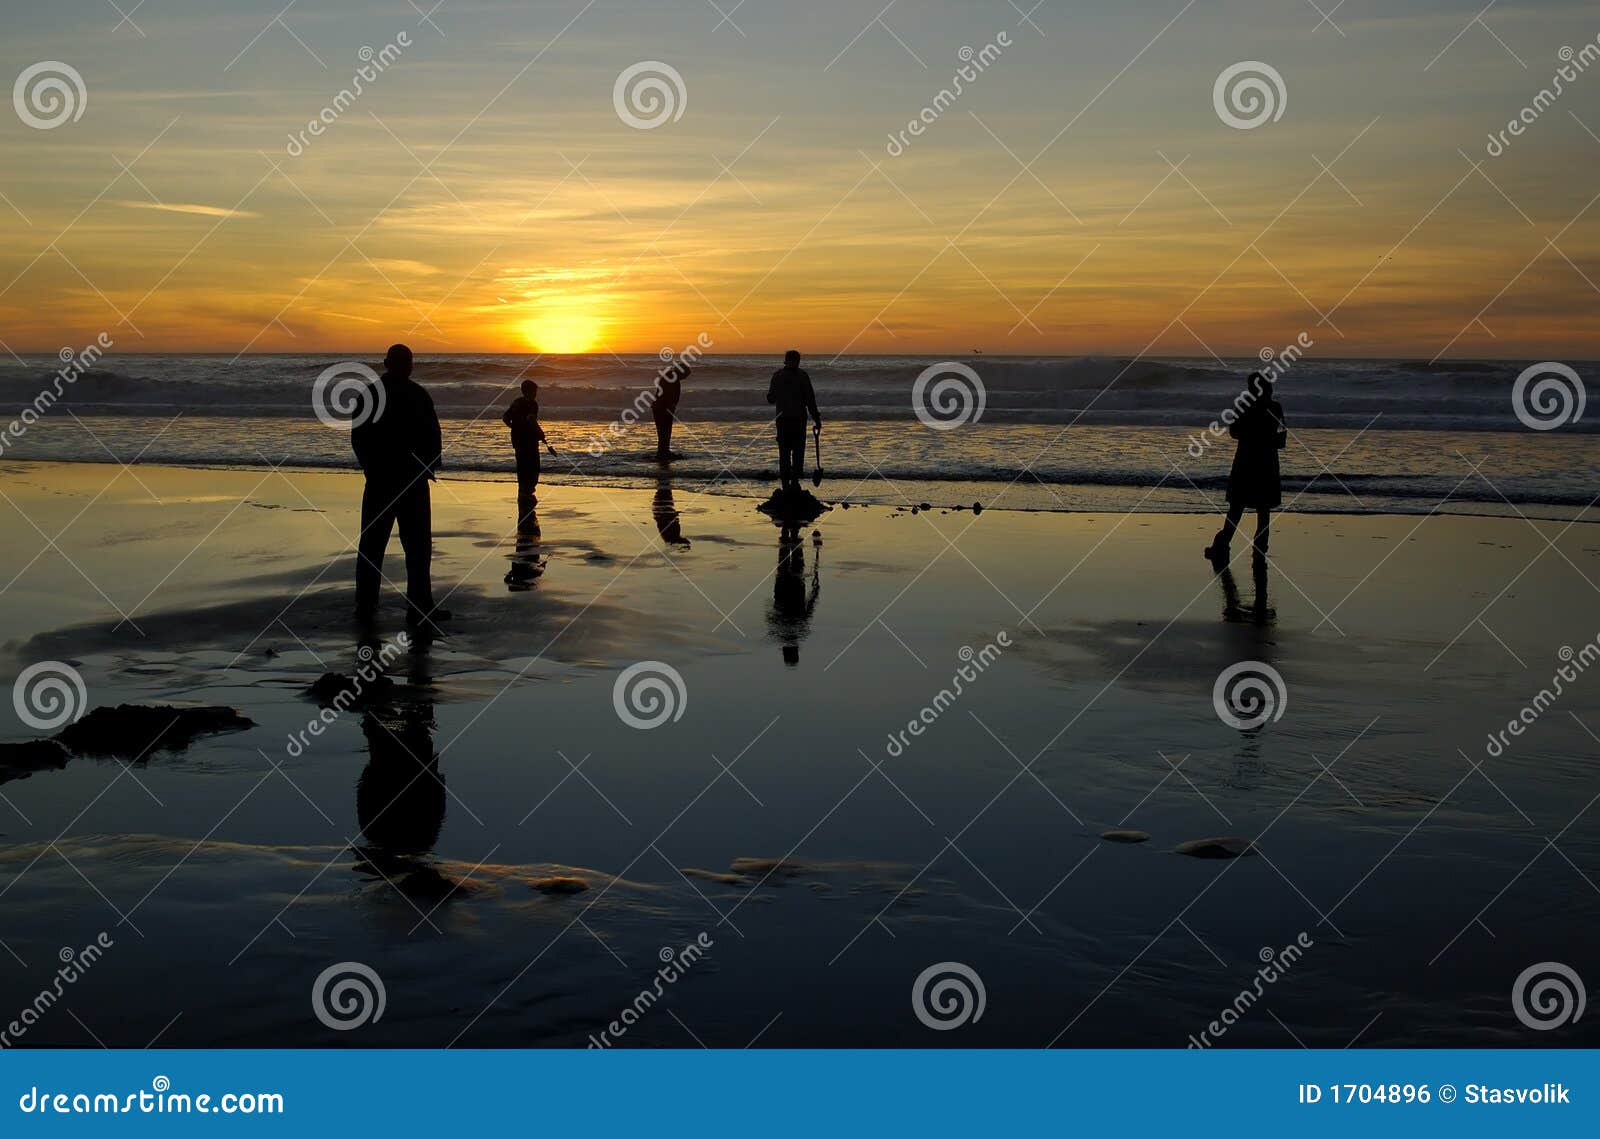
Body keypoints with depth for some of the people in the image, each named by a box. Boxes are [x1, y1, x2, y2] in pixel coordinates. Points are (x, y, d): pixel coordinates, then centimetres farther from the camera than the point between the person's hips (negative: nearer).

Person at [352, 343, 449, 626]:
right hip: (411, 479, -4)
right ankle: (419, 607, -6)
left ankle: (365, 603, 15)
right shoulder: (418, 394, -7)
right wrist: (431, 466, 7)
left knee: (371, 544, 11)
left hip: (377, 479, 4)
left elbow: (357, 438, 9)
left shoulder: (368, 393, 4)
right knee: (417, 544, -2)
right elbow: (433, 435, -7)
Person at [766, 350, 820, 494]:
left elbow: (770, 399, 7)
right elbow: (810, 399, -7)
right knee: (798, 450, 6)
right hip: (799, 418, -2)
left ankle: (786, 482, 4)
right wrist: (816, 419, -3)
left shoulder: (777, 375, 2)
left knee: (784, 451, 8)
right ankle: (795, 481, -2)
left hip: (782, 418, 2)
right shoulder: (802, 375, -5)